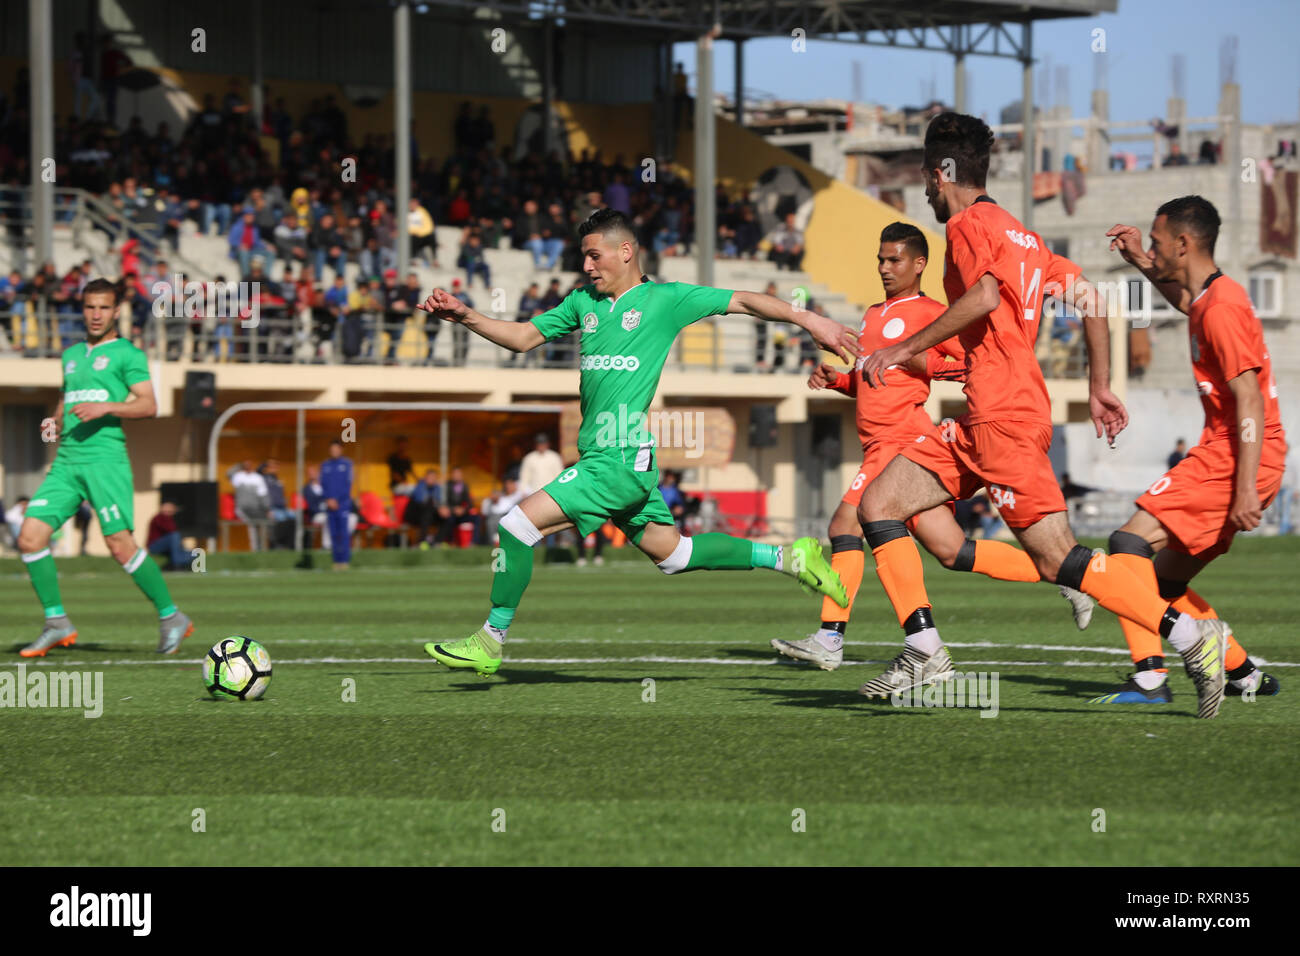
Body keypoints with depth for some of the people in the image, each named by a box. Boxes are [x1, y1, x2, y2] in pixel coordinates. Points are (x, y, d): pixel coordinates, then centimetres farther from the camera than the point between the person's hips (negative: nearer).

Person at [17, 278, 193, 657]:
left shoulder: (127, 353, 2)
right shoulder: (71, 355, 22)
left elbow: (149, 405, -8)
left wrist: (106, 407, -21)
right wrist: (54, 421, 13)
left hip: (105, 457, -7)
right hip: (67, 460, 7)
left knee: (120, 544, -13)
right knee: (31, 536, -6)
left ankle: (171, 618, 0)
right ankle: (57, 623, 2)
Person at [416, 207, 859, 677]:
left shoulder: (665, 299, -1)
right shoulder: (583, 301, 17)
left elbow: (742, 301, 2)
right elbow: (523, 337, 18)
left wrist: (808, 320, -2)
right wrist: (465, 316, 3)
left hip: (625, 458, -8)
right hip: (599, 457, 8)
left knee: (519, 522, -14)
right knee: (670, 553, 16)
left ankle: (490, 641, -5)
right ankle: (786, 557, 26)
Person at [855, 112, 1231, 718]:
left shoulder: (969, 224, -5)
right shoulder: (1019, 234, 22)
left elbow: (984, 296, -24)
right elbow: (1087, 297, 20)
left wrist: (904, 350, -21)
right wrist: (1099, 388, 22)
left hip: (1002, 417, -10)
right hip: (982, 420, 10)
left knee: (1058, 560, -12)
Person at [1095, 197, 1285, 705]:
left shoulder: (1222, 308, -15)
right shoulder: (1208, 299, 15)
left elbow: (1249, 401, -22)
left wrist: (1246, 488, -27)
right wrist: (1140, 263, 31)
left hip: (1235, 455, -10)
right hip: (1226, 451, 10)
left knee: (1130, 541, -17)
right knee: (1164, 581, 13)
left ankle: (1150, 677, -28)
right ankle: (1244, 675, 16)